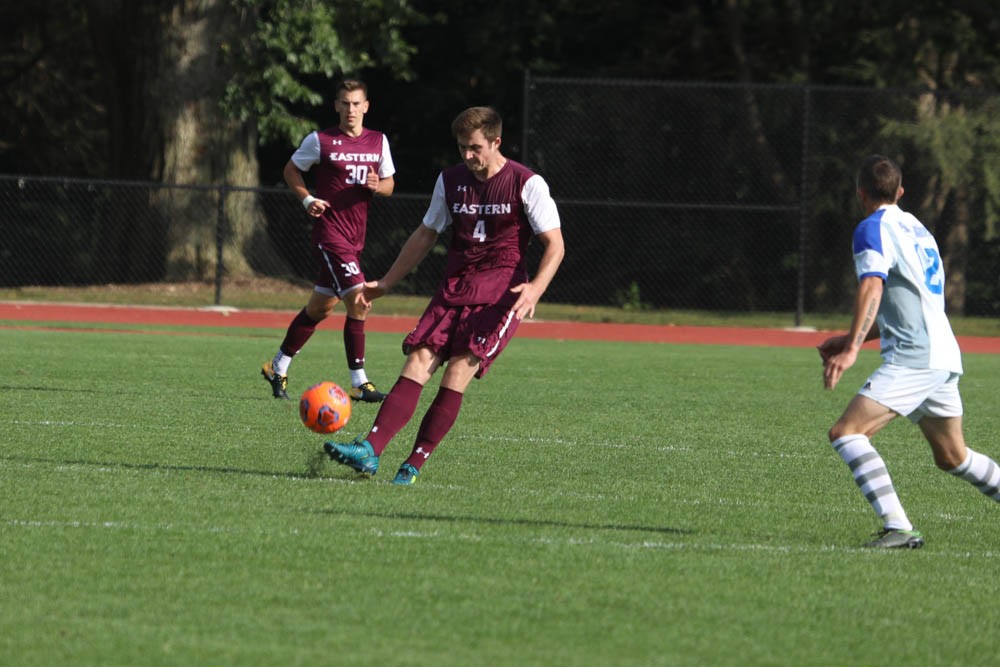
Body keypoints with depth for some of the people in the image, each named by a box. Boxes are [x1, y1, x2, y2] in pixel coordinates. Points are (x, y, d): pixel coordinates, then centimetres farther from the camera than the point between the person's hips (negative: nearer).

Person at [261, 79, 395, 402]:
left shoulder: (378, 142, 8)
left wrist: (377, 185, -9)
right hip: (329, 232, -6)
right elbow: (291, 169, 7)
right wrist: (307, 199, -9)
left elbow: (389, 184, 15)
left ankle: (278, 367, 29)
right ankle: (359, 382, -11)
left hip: (355, 236, 6)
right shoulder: (320, 141, -5)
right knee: (359, 302, -16)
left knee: (320, 307, 14)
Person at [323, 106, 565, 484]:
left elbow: (554, 244, -5)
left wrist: (536, 287, -24)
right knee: (417, 363, -12)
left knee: (457, 374, -18)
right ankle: (370, 450, -23)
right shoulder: (450, 181, 11)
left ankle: (413, 467, -17)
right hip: (455, 288, 5)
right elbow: (425, 236, 22)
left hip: (501, 290, -5)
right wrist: (386, 283, 19)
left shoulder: (526, 184, -4)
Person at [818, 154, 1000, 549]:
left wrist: (851, 350, -29)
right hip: (945, 357, 9)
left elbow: (872, 288, -21)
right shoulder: (915, 228, 22)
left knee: (846, 432, -15)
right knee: (952, 457, 22)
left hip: (914, 359, -9)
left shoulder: (873, 229, -5)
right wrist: (850, 340, 27)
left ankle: (898, 528, -27)